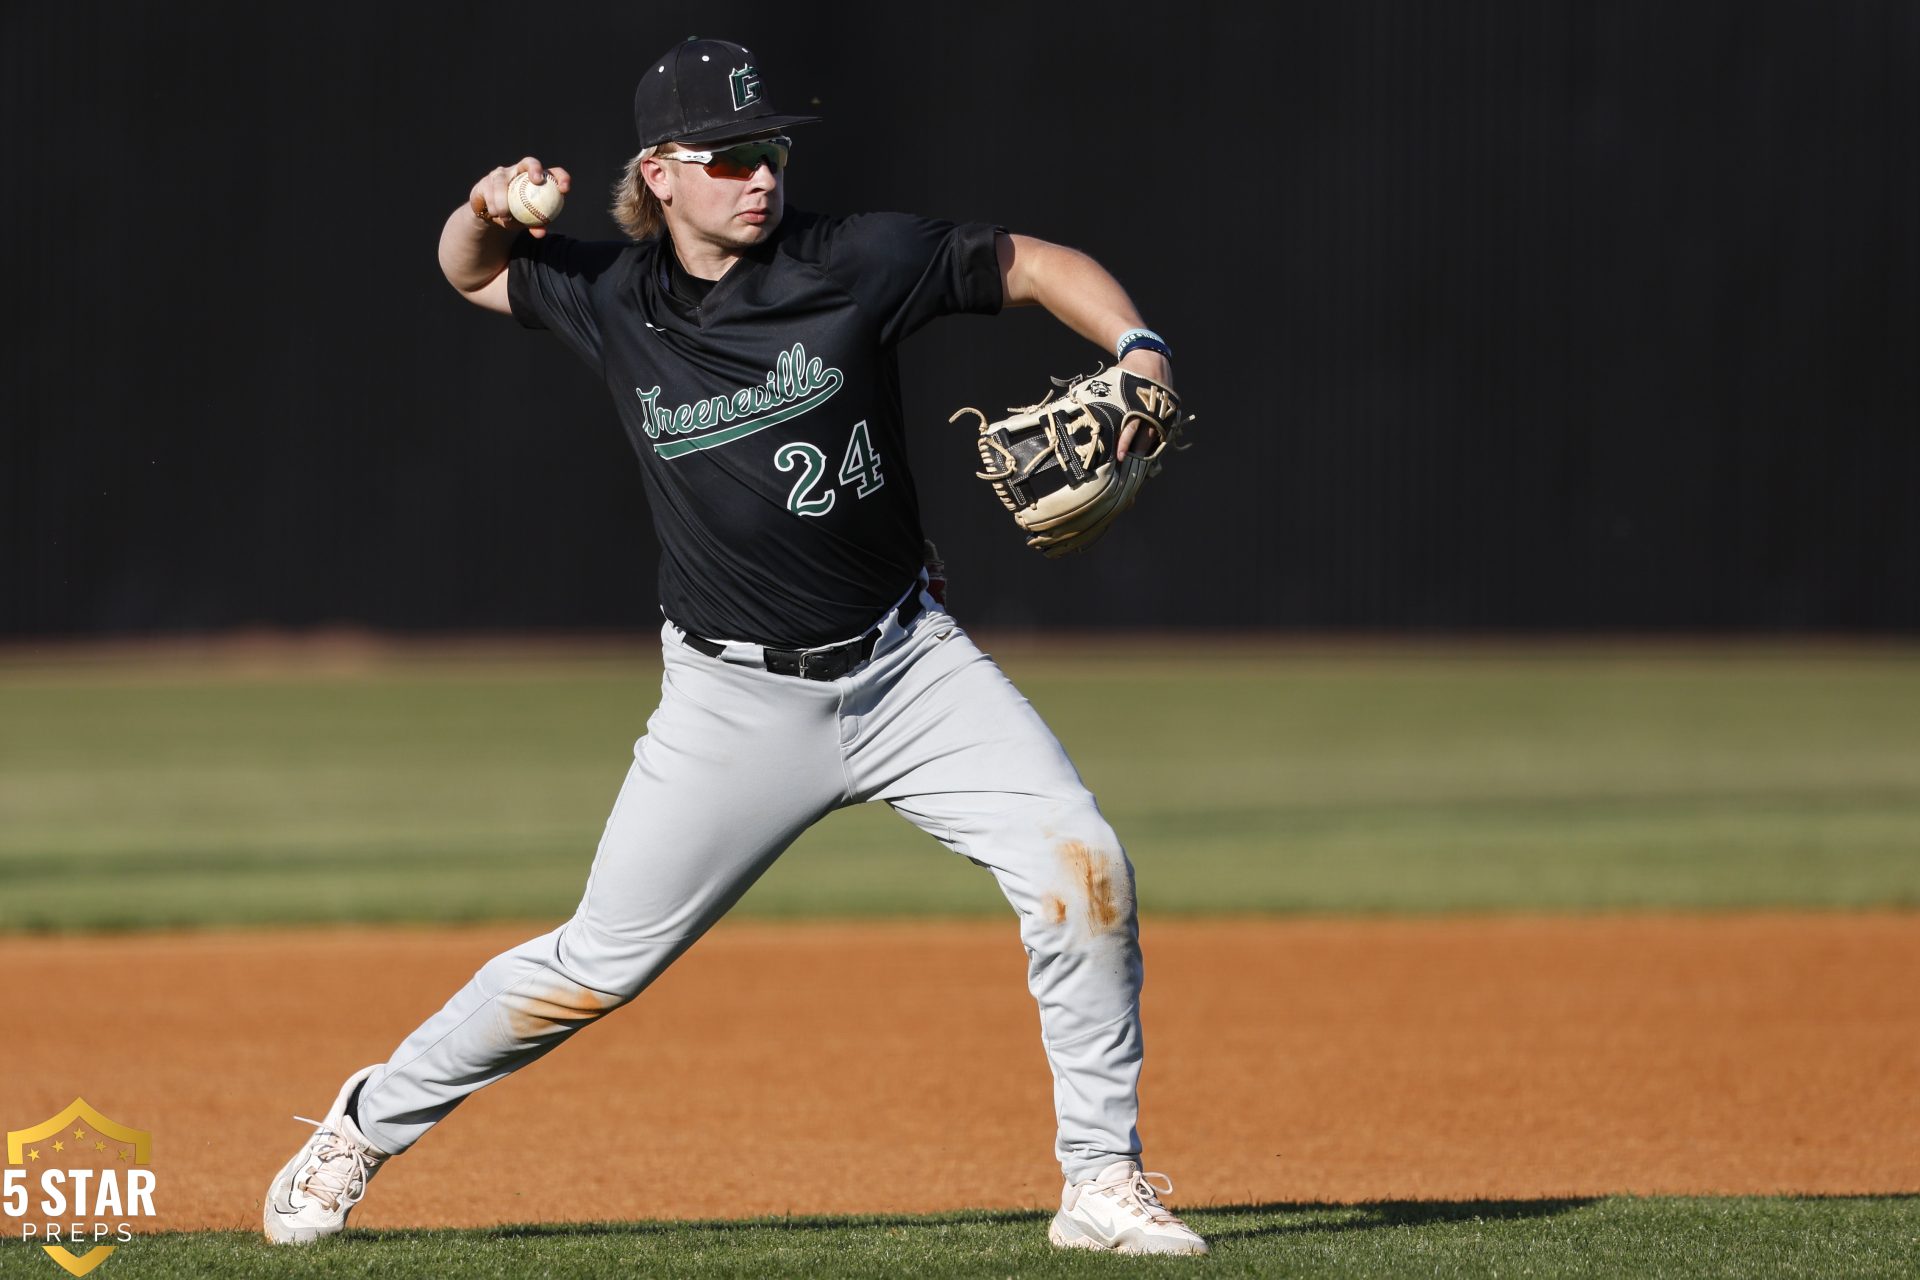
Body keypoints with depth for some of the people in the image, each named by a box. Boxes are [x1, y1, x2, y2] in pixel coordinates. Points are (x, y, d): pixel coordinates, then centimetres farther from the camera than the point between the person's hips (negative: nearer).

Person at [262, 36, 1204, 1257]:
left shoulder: (858, 261, -8)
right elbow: (472, 274, 16)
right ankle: (370, 1122, 23)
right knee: (600, 964, 1)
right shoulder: (611, 299, -3)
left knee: (1081, 866, -18)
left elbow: (1037, 265, 0)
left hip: (908, 664, 0)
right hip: (737, 700, 0)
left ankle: (1104, 1181, -7)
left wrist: (1139, 353, -18)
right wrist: (489, 211, -7)